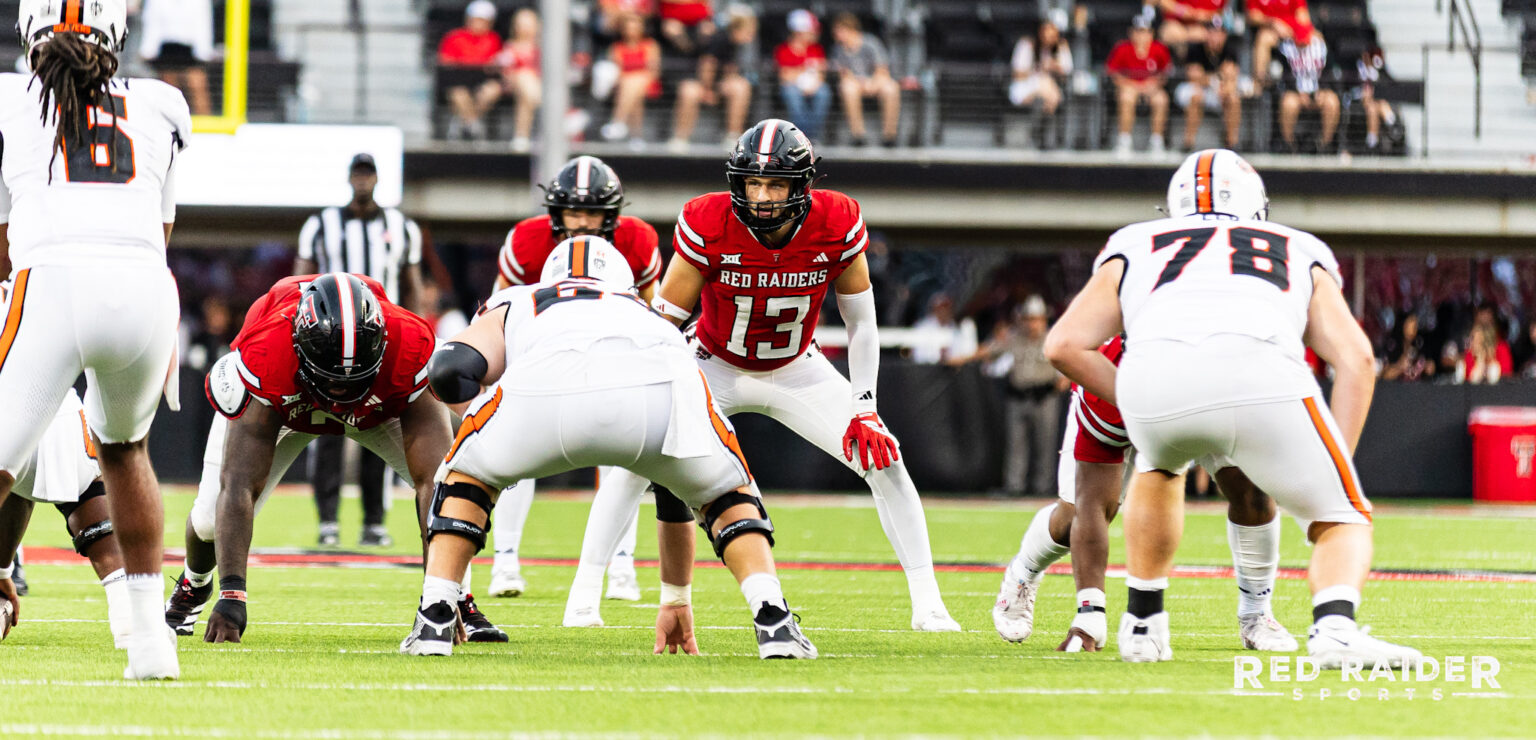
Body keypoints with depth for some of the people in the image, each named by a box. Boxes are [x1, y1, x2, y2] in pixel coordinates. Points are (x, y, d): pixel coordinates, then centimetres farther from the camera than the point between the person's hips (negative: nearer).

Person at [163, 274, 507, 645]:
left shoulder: (410, 350, -43)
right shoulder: (264, 359, -44)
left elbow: (432, 480, -43)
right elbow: (240, 487, -44)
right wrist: (232, 595, -51)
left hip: (381, 405, 0)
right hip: (285, 407, 0)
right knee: (210, 517, -12)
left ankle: (460, 601, -1)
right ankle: (194, 585, 25)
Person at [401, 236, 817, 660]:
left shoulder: (513, 308, 43)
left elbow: (450, 370, 17)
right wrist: (678, 598, 60)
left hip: (548, 385, -1)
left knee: (468, 477, 30)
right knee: (724, 494, 31)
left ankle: (434, 621, 15)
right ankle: (773, 619, 9)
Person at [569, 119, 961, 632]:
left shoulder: (836, 227, -23)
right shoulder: (708, 226, -28)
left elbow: (861, 325, -9)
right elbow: (664, 320, -17)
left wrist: (864, 411, -14)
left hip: (797, 370, 1)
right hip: (716, 367, -1)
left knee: (884, 460, -11)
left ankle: (927, 603, 0)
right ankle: (583, 594, -4)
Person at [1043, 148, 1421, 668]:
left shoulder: (1134, 249, 36)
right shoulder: (1301, 255, 36)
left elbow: (1064, 344, 23)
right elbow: (1356, 358, 22)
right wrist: (1338, 471, 23)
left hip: (1154, 379, 2)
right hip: (1259, 368, -2)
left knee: (1158, 467, 37)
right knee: (1342, 522, 14)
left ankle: (1143, 625, 36)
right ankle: (1335, 625, -15)